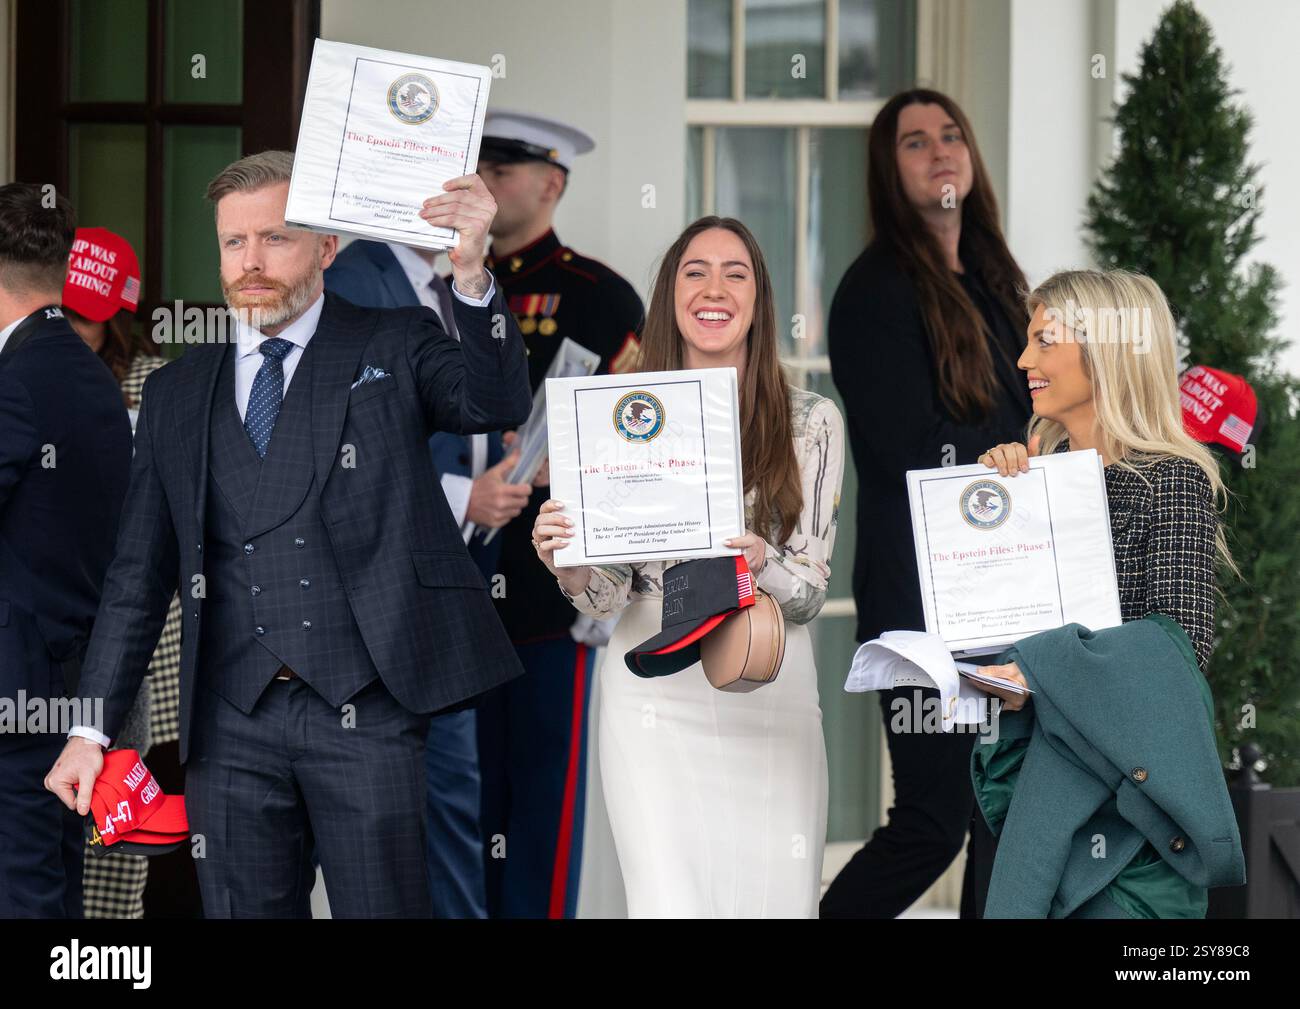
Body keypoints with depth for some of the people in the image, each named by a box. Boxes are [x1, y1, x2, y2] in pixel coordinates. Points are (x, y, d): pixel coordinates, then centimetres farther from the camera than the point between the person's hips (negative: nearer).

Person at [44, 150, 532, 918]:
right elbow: (140, 573, 15)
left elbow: (496, 403, -14)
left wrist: (470, 274, -30)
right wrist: (93, 729, 9)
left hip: (365, 712, -3)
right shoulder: (177, 395, 15)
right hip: (233, 720, 3)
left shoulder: (394, 350, 6)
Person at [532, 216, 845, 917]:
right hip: (655, 695, -1)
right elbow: (606, 597, 3)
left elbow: (811, 592, 0)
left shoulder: (810, 421, 4)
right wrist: (566, 564, -18)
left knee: (773, 901, 1)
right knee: (672, 904, -10)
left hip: (770, 695, 1)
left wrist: (762, 563, -21)